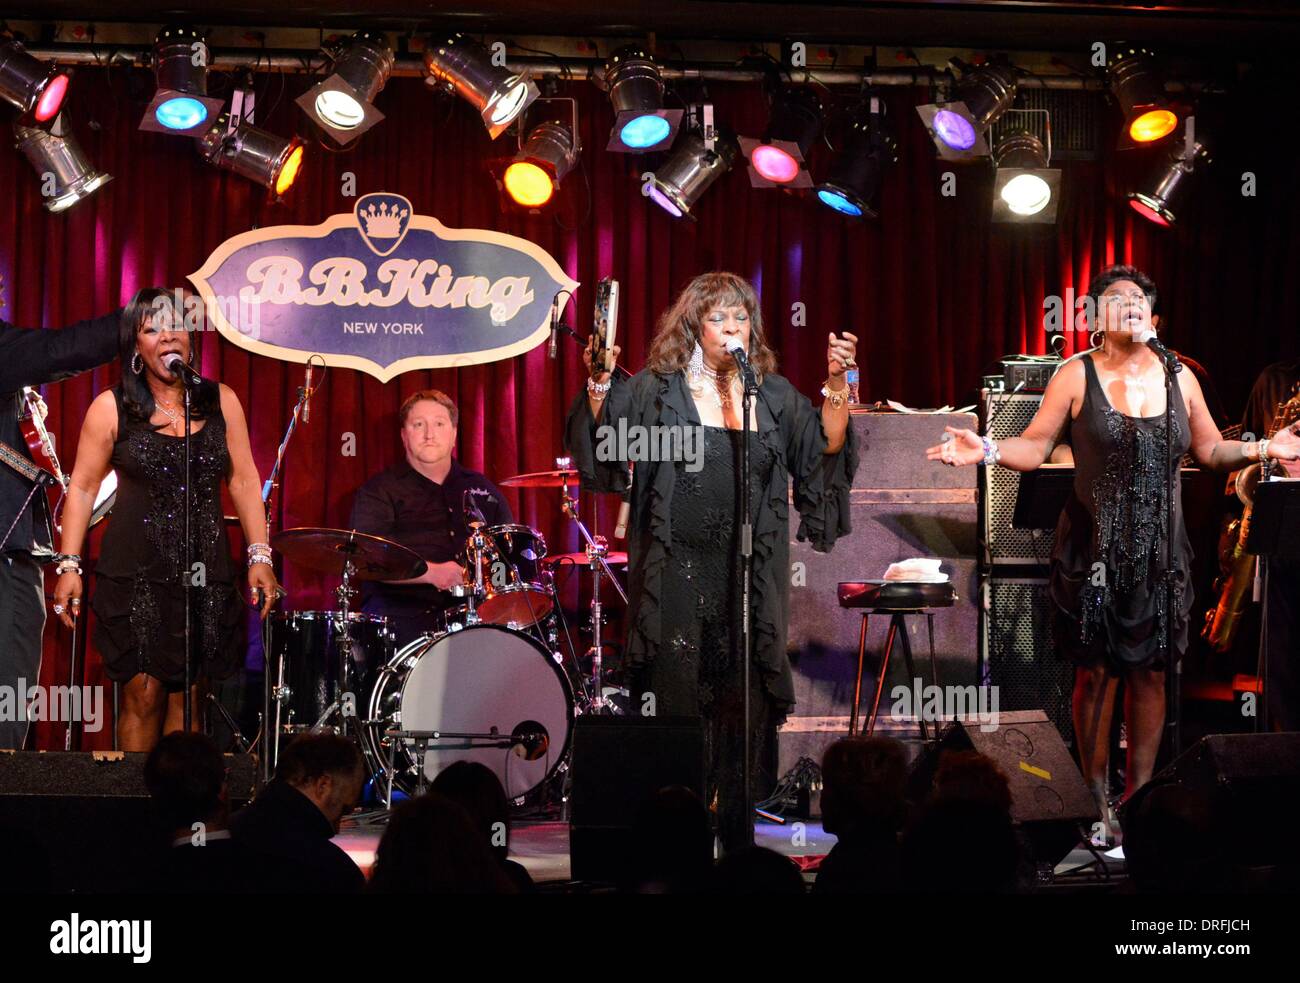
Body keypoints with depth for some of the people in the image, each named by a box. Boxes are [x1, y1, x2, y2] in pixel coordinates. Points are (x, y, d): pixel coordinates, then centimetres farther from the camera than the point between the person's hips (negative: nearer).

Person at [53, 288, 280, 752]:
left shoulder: (221, 402, 6)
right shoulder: (111, 409, -1)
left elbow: (244, 481, 9)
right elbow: (82, 487, 3)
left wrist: (259, 557, 4)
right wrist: (69, 565, -3)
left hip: (204, 573, 2)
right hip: (134, 572, -2)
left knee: (186, 694, 5)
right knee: (144, 693, -5)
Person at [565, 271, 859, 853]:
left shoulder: (774, 395, 11)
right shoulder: (656, 388, 4)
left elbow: (826, 449, 4)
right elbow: (600, 446, -4)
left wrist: (836, 385, -7)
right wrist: (598, 385, -19)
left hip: (751, 575, 2)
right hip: (676, 568, -2)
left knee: (743, 702, 3)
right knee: (674, 696, -4)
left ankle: (738, 836, 11)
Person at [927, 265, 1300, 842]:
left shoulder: (1179, 378, 7)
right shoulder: (1077, 376, -2)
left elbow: (1209, 449, 15)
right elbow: (1035, 447, -3)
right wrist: (988, 451, -19)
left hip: (1158, 552, 3)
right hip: (1094, 549, -3)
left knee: (1150, 670, 7)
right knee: (1095, 670, 1)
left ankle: (1140, 796, 18)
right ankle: (1096, 804, 10)